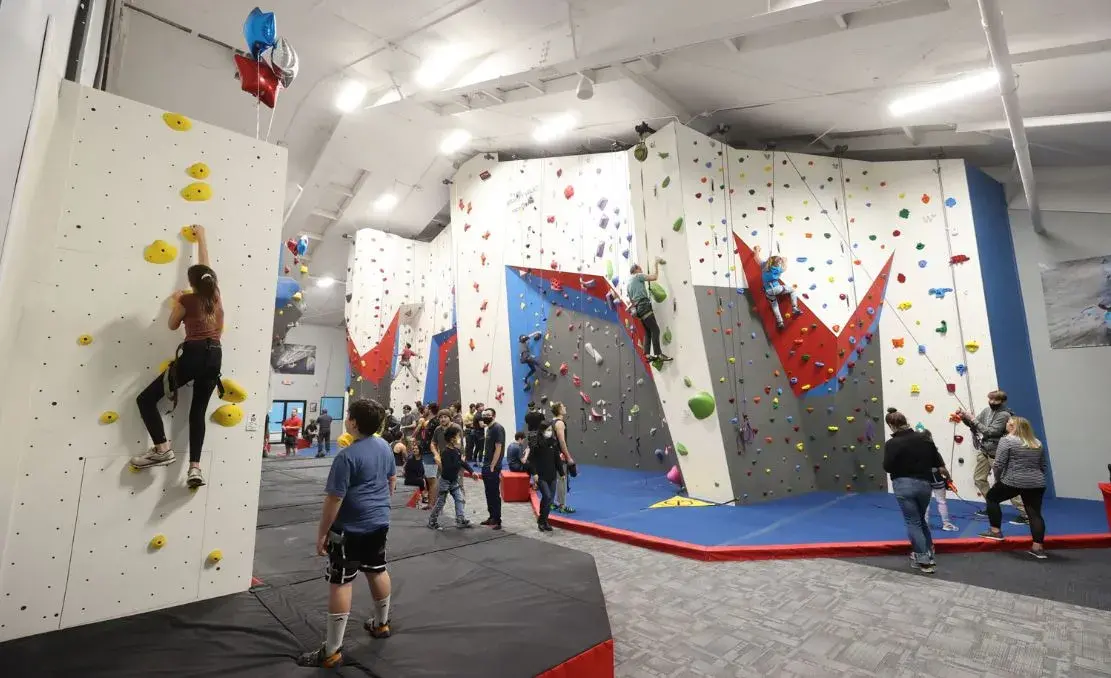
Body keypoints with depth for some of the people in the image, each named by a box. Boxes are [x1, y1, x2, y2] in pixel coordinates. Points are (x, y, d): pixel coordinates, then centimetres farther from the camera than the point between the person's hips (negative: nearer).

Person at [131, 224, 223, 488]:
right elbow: (205, 265, 25)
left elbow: (173, 325, 16)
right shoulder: (216, 295, 11)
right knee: (198, 411, 7)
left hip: (193, 355, -5)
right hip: (214, 357, 5)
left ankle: (162, 449, -1)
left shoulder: (187, 300, 0)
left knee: (146, 399, 9)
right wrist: (201, 237, 35)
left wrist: (176, 301, 27)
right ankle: (195, 468, -1)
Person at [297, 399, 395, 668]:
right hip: (379, 522, 8)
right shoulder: (385, 446, 1)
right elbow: (391, 480, 13)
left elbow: (334, 499, -20)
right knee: (378, 571, 22)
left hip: (350, 528, -8)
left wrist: (322, 532, -9)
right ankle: (381, 623, 41)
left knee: (340, 584, 3)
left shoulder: (347, 456, -23)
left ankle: (332, 652, 13)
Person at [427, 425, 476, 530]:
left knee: (460, 499, 4)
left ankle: (461, 520, 10)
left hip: (455, 481, 7)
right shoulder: (446, 452, -25)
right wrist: (460, 462, -28)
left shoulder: (458, 450, 0)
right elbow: (448, 468, -33)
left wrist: (472, 471, 5)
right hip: (445, 481, -7)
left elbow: (463, 462, 11)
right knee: (440, 502, 5)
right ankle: (432, 522, 21)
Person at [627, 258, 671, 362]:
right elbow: (654, 277, -8)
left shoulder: (629, 283, 25)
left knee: (648, 332, 8)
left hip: (639, 308, 9)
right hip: (644, 306, -9)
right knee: (655, 330, -13)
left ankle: (647, 355, 1)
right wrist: (656, 264, 2)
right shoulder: (638, 276, 1)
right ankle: (658, 354, -19)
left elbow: (630, 301, 26)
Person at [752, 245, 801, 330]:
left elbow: (757, 258, 22)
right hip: (777, 288, -3)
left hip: (768, 292, 3)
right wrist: (784, 261, 45)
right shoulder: (778, 269, 5)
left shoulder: (764, 265, 9)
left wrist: (757, 250, 39)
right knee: (793, 290, 17)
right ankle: (794, 309, 5)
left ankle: (780, 322, 11)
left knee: (774, 306, 19)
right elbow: (785, 268, 28)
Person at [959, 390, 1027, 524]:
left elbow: (990, 432, -23)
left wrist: (973, 420, -22)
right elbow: (974, 426, 10)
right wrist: (964, 418, -7)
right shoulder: (987, 410, 5)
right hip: (983, 450, 7)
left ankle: (1025, 515, 5)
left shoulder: (1004, 415, -17)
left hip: (996, 453, -7)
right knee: (979, 478, 13)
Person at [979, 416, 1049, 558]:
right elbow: (1044, 466, 19)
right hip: (1037, 484, 6)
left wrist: (998, 479, 4)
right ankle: (1038, 547, 8)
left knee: (992, 497, 14)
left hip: (1013, 482, -6)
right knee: (1035, 513, 8)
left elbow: (998, 464, -11)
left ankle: (996, 531, 13)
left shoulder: (1007, 440, -7)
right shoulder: (1038, 443, 14)